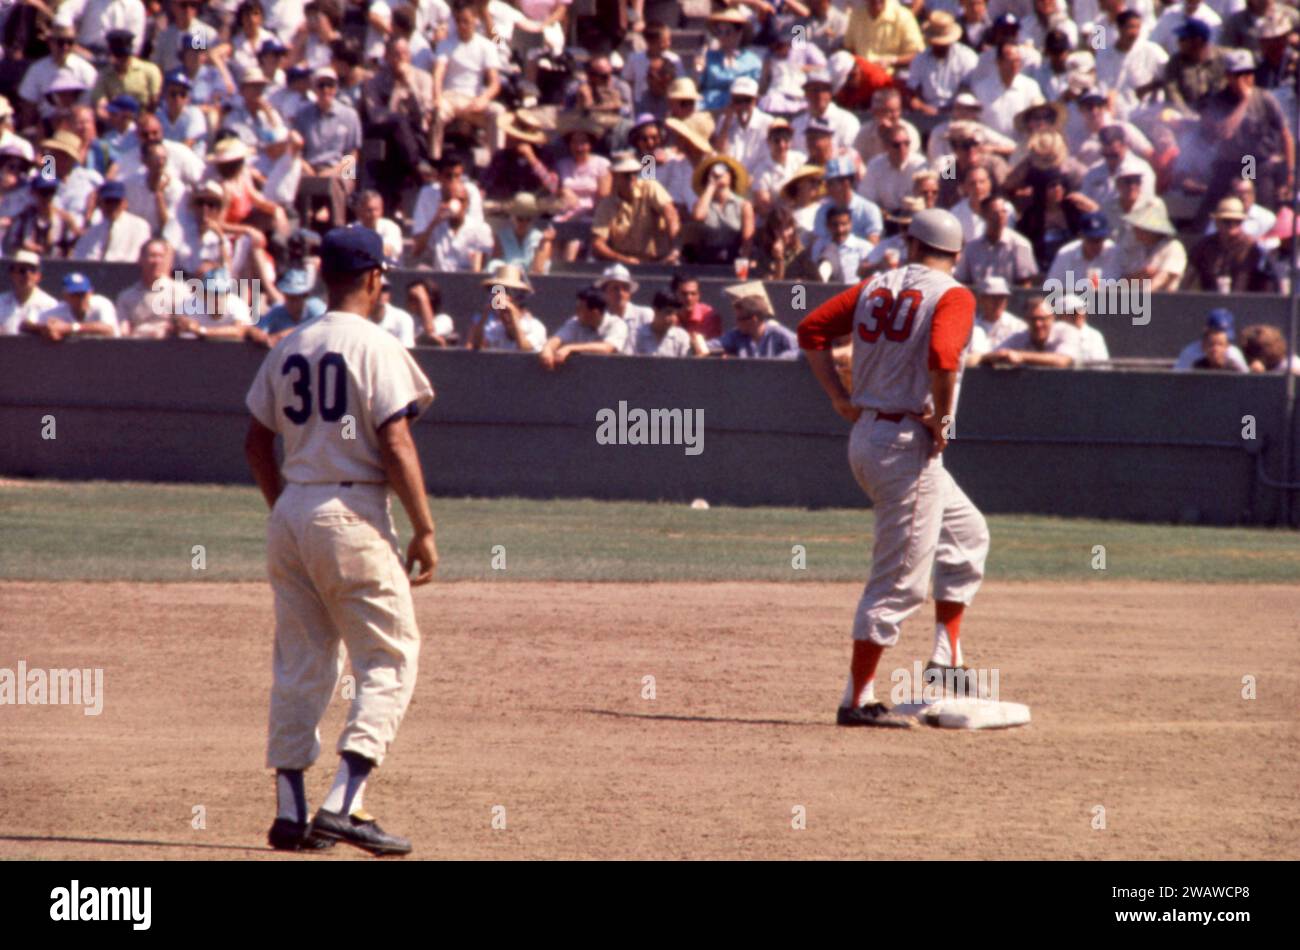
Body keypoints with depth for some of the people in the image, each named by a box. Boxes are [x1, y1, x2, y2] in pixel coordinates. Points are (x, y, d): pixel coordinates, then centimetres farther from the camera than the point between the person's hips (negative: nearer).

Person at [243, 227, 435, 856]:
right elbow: (396, 446, -15)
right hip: (352, 513, -7)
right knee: (389, 659, -1)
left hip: (291, 512, 7)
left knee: (300, 662, 12)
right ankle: (343, 805, -13)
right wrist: (424, 530, -11)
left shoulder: (289, 349, 10)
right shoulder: (375, 348, -9)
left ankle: (290, 811, 11)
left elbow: (257, 442, 14)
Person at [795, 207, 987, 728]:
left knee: (967, 533, 25)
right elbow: (942, 357, -27)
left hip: (866, 434, 8)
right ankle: (857, 700, -4)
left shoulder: (875, 288, 11)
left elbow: (811, 329, 9)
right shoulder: (952, 297, -9)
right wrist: (941, 419, -14)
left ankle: (947, 657, 21)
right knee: (899, 581, -3)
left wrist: (841, 398, 11)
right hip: (909, 446, -8)